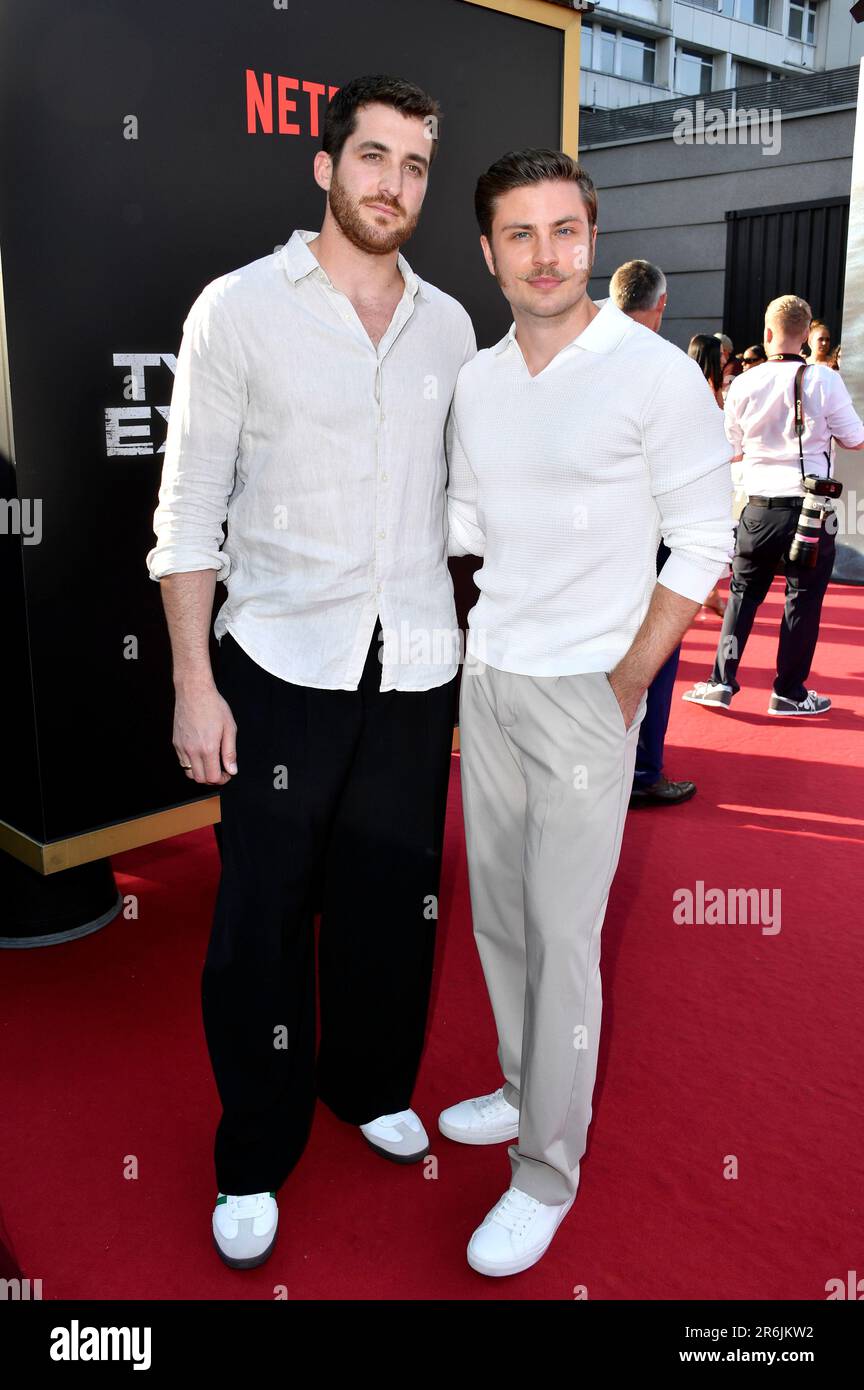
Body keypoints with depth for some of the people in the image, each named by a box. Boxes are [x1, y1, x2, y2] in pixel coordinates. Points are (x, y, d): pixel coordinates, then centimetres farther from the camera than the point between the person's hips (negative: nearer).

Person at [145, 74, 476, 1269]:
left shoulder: (448, 324, 9)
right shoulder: (240, 308, -3)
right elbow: (189, 509, -4)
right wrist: (193, 683, -9)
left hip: (417, 666, 4)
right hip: (284, 664, -3)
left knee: (392, 895, 12)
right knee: (263, 914, 4)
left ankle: (371, 1083, 37)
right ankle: (254, 1154, 24)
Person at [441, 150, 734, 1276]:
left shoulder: (655, 374, -10)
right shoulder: (475, 380, 8)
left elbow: (702, 545, -8)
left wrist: (625, 683, -10)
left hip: (586, 690, -6)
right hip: (487, 676, 6)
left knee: (561, 933, -1)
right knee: (497, 910, 15)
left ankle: (548, 1169, 16)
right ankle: (527, 1090, 36)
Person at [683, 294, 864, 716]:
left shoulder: (744, 384, -2)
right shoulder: (824, 380, -8)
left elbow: (732, 450, 9)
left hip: (760, 506, 2)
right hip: (809, 506, -2)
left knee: (743, 592, 14)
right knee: (803, 597, 8)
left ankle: (721, 682, 11)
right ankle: (789, 692, 14)